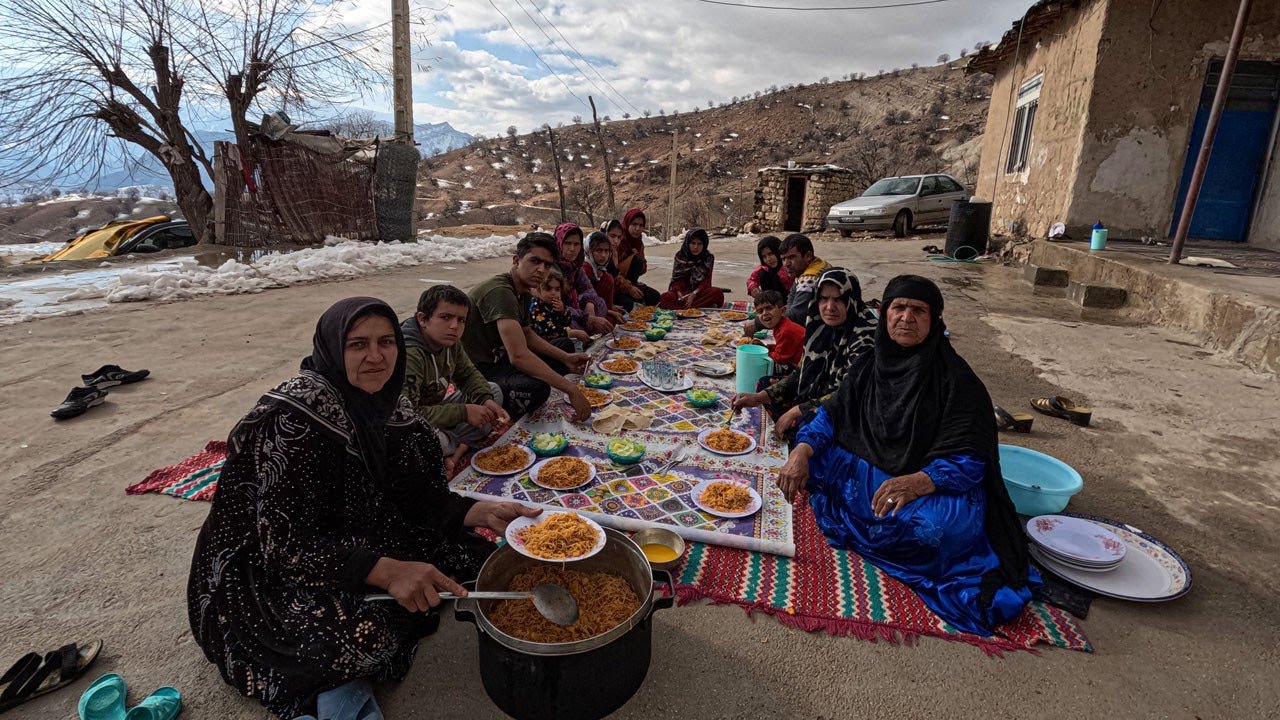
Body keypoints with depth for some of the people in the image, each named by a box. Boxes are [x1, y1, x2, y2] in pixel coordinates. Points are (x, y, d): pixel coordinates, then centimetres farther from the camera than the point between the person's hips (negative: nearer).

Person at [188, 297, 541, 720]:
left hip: (347, 538, 8)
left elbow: (414, 495, 0)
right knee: (366, 630, -35)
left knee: (467, 550, -5)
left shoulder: (384, 404, -4)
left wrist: (480, 513, -17)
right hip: (262, 570, -8)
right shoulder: (296, 416, -25)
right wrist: (386, 571, -40)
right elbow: (285, 541, -28)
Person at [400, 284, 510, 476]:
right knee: (436, 441, -41)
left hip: (435, 409, 9)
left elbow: (469, 374, 9)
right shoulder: (409, 356, -32)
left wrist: (487, 400, -13)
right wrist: (463, 412, -29)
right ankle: (464, 444, -2)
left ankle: (454, 455, -11)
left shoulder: (449, 342, -6)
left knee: (493, 390, 5)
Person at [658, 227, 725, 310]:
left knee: (718, 292, -33)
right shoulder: (680, 255, 3)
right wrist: (679, 293, -20)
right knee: (665, 297, -31)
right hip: (682, 291, 0)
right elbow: (676, 278, 1)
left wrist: (694, 294, -22)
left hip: (700, 292, 0)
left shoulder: (708, 257, 0)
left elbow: (706, 281, -5)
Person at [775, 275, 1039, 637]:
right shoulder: (869, 365, 2)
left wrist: (917, 482, -38)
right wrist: (802, 450, -20)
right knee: (809, 458, -14)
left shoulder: (956, 379, -14)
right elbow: (833, 414, 2)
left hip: (934, 487, -6)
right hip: (872, 471, 6)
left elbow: (968, 459, -18)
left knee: (936, 526, -38)